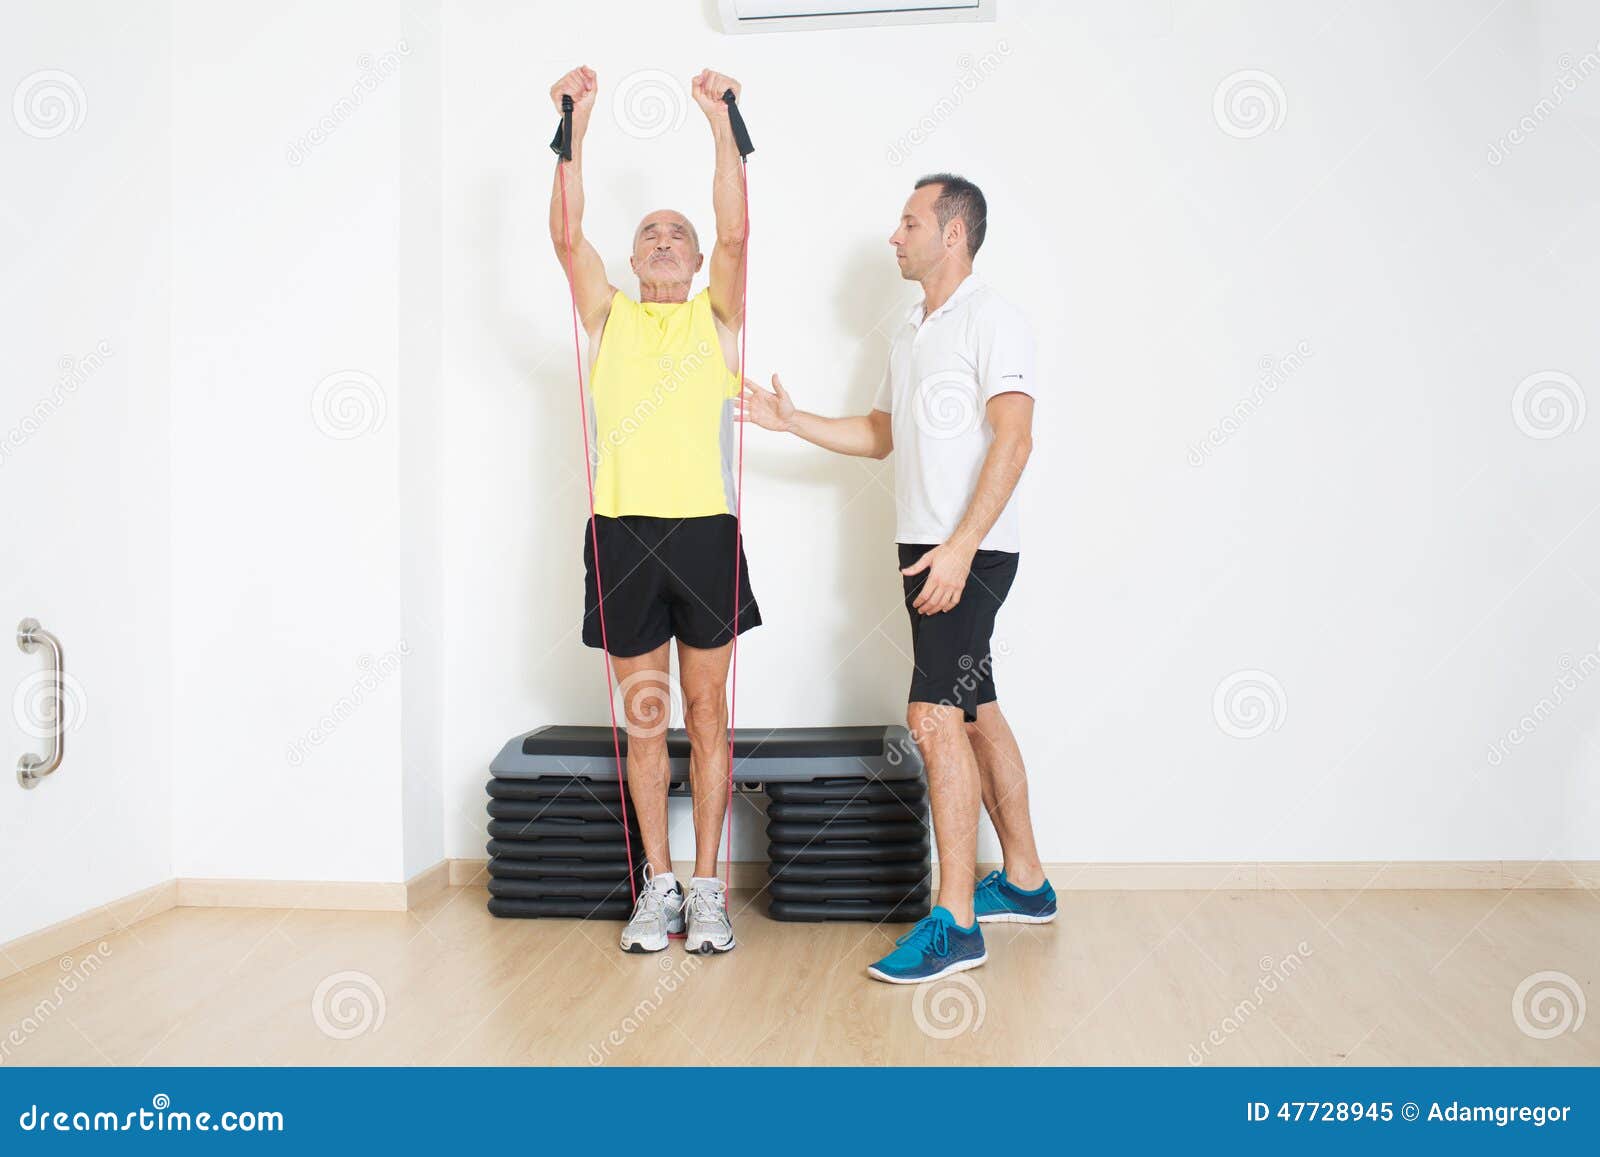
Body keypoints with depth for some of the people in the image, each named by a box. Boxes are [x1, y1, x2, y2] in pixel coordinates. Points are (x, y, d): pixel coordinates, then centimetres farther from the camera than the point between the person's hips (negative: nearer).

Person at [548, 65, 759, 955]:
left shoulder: (718, 319, 11)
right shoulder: (609, 319, 15)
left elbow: (736, 231, -3)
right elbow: (567, 232, 3)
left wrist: (719, 115, -6)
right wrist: (580, 119, -2)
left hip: (704, 530, -1)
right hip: (622, 531, 1)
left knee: (706, 713, 4)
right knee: (645, 719, 7)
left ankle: (708, 885, 12)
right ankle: (659, 884, 16)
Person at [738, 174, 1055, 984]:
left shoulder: (991, 320, -9)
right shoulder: (909, 333, 19)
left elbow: (1012, 439, -18)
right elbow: (880, 435, 27)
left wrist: (960, 546, -24)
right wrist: (792, 422, 17)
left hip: (970, 551, -9)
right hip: (925, 550, 9)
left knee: (935, 718, -15)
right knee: (977, 714, 14)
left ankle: (955, 922, -11)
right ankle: (1024, 883, 25)